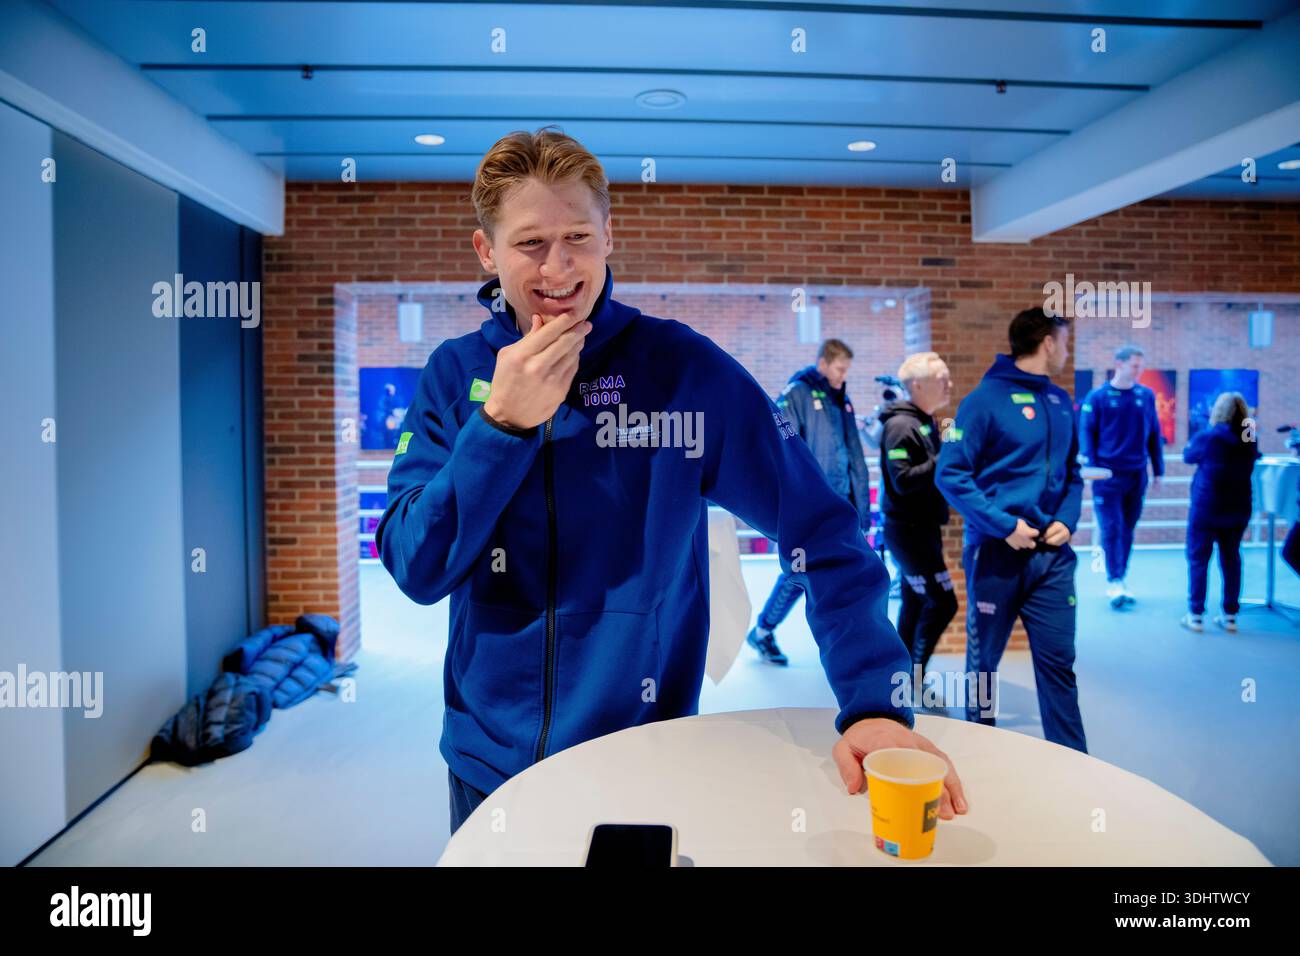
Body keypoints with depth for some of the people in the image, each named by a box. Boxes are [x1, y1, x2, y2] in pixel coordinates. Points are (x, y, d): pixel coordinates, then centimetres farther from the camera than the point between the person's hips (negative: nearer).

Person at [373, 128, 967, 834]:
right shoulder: (455, 374, -6)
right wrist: (501, 424, -24)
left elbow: (822, 533, -13)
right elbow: (414, 569, -13)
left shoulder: (682, 367, -13)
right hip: (488, 762, 2)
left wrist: (873, 705, -23)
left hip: (646, 760, -2)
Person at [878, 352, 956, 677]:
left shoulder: (927, 422, 12)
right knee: (942, 603, -8)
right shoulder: (901, 426, -17)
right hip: (908, 529, -9)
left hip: (923, 527, 9)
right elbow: (903, 480, -25)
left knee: (917, 604, 13)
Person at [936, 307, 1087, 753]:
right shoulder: (986, 399, -10)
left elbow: (1072, 473, 17)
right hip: (996, 552, -5)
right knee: (983, 662, 9)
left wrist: (1067, 519, -1)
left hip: (1052, 554, 5)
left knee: (1059, 662, 7)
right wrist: (1004, 524, -18)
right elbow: (951, 474, -14)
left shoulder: (1061, 402, 10)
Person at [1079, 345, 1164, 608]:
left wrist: (1158, 470, 8)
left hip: (1137, 475, 4)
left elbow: (1154, 435, 10)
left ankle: (1120, 579, 21)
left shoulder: (1147, 395, 6)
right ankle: (1115, 583, -5)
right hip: (1107, 475, -3)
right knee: (1110, 529, -6)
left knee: (1127, 530, 10)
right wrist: (1090, 466, -13)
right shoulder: (1098, 396, -3)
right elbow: (1087, 432, -3)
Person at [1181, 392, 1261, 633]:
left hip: (1206, 509, -4)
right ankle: (1230, 616, 18)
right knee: (1231, 559, 13)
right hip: (1238, 511, 4)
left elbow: (1188, 456, 2)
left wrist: (1191, 442, 19)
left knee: (1198, 559, 4)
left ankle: (1196, 615, 4)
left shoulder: (1207, 437, -14)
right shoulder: (1250, 440, -1)